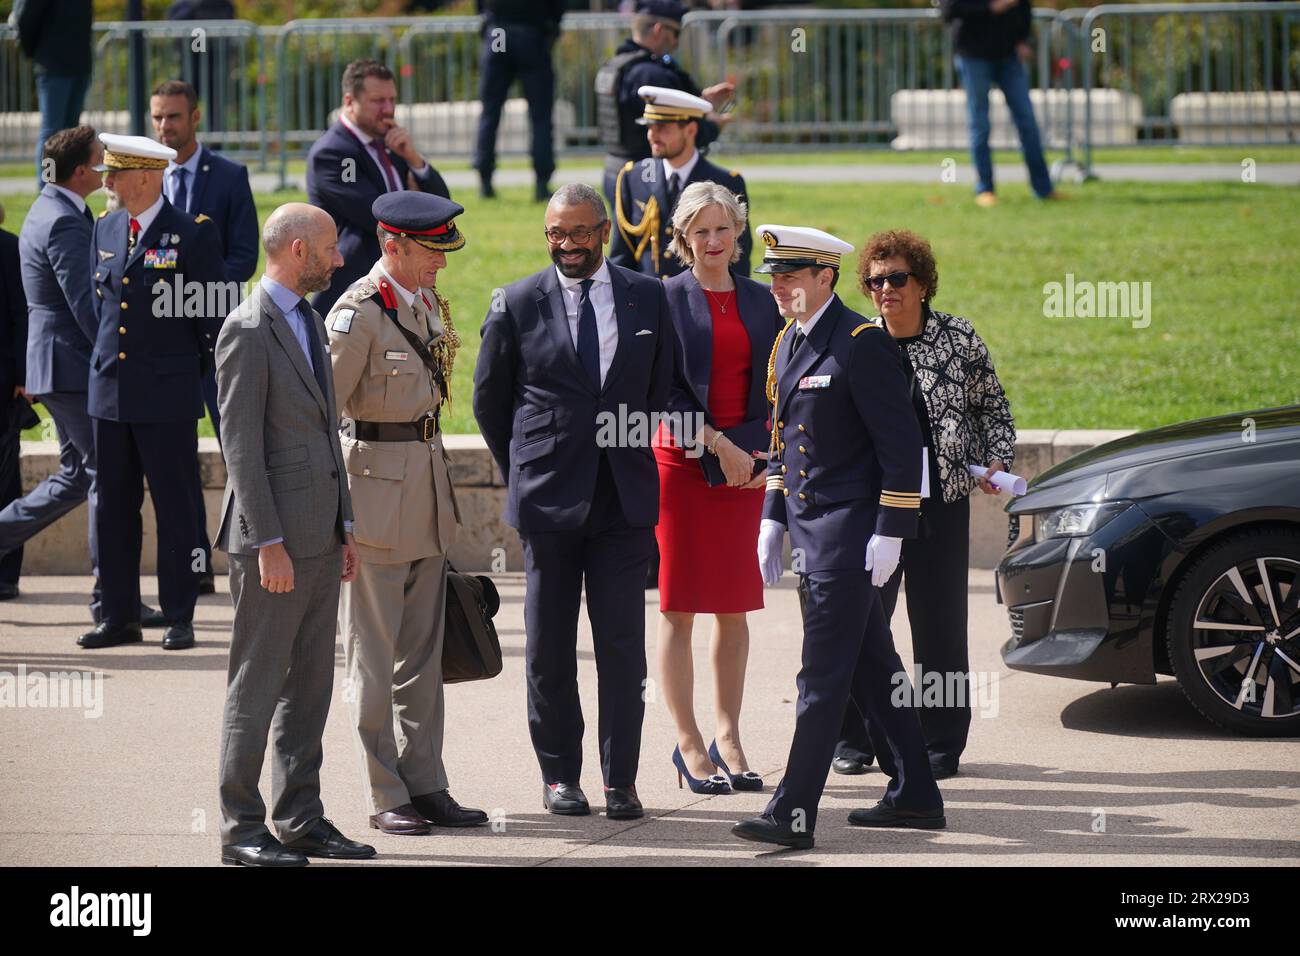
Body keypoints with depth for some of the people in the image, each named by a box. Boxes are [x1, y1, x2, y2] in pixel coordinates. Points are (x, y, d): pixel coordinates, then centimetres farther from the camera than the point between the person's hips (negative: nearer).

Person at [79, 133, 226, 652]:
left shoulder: (194, 234, -9)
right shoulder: (105, 229, 10)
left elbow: (211, 316, -3)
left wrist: (183, 363, 6)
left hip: (168, 395, -6)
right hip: (109, 391, 6)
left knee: (175, 507, 0)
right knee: (113, 506, 7)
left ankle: (179, 617, 6)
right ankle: (120, 616, 13)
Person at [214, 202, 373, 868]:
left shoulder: (309, 321, 16)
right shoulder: (248, 330, -12)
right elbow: (241, 445, -16)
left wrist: (344, 526, 17)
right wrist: (268, 542, -19)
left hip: (319, 533, 9)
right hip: (275, 541, -9)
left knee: (309, 686, 11)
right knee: (257, 686, -3)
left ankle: (300, 819, 17)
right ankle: (242, 830, 2)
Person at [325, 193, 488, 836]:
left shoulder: (428, 301, 11)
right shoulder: (360, 312, -14)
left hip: (426, 476, 8)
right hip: (376, 482, -8)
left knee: (423, 649, 10)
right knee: (373, 651, -1)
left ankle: (426, 786, 15)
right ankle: (386, 799, 3)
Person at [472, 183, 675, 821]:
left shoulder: (648, 297, 6)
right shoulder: (517, 304, 1)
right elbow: (489, 398, 10)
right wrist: (522, 471, 10)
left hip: (625, 498, 1)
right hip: (549, 500, -1)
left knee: (623, 644, -1)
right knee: (549, 647, 5)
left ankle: (620, 779, 5)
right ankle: (559, 774, 15)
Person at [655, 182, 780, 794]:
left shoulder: (761, 301, 11)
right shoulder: (667, 299, -2)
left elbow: (776, 387, 13)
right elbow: (665, 389, -7)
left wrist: (765, 453, -1)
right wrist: (719, 445, -14)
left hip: (746, 463, 4)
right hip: (682, 461, -4)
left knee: (734, 608, 6)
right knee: (679, 607, -2)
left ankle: (728, 738, 12)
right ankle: (688, 742, 2)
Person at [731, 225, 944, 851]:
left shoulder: (861, 343, -13)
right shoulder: (788, 342, 14)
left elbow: (901, 442, -15)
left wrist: (889, 533, -17)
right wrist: (772, 519, 16)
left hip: (849, 534, -9)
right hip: (808, 533, 9)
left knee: (823, 677, -8)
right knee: (873, 669, 15)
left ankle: (794, 815, -9)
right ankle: (913, 797, 22)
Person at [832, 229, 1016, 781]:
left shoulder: (958, 338, 2)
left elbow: (993, 408, 11)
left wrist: (996, 461, -3)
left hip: (941, 503, 0)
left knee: (939, 624, 2)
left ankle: (941, 742, 13)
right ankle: (854, 740, 11)